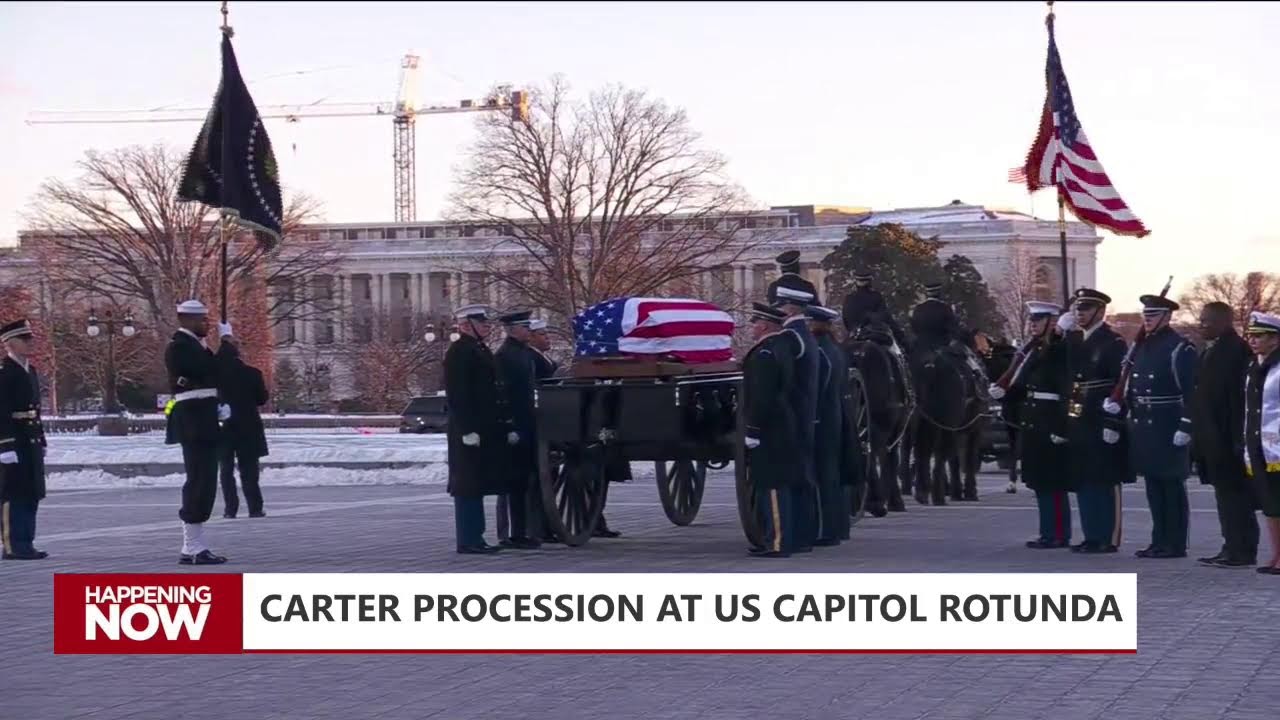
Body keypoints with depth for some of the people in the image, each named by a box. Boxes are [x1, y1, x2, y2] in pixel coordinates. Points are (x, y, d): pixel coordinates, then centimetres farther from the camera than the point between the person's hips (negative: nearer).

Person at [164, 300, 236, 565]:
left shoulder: (193, 345, 18)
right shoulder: (180, 346, -13)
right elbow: (213, 369, -23)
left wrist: (218, 407, 10)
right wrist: (227, 341, -12)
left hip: (200, 423, 11)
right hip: (194, 424, -11)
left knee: (200, 484, 12)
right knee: (200, 484, -10)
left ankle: (193, 548, 16)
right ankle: (194, 549, -8)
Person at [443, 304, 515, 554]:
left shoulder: (483, 351, 19)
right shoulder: (458, 353, -10)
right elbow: (456, 394, -17)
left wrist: (506, 427, 18)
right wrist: (468, 430, -23)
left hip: (487, 431, 9)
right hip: (470, 432, -9)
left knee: (478, 486, 11)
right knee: (468, 487, -6)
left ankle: (475, 538, 16)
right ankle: (468, 541, -4)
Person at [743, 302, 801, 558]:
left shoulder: (764, 354, -17)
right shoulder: (783, 346, 15)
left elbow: (761, 397, -22)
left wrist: (753, 431, -19)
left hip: (768, 430, -10)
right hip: (784, 429, 10)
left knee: (772, 487, -9)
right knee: (776, 486, 14)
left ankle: (778, 542, -9)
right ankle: (776, 539, 19)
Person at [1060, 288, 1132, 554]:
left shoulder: (1114, 343, -8)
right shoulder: (1073, 341, 14)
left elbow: (1121, 386, -13)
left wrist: (1113, 424, -19)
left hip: (1101, 425, -8)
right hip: (1078, 423, 8)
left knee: (1104, 482, -4)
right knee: (1082, 481, 9)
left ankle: (1108, 538, -1)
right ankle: (1092, 536, 16)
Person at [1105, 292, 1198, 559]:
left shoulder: (1180, 349, -10)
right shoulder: (1140, 347, 14)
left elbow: (1192, 392, -14)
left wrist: (1185, 427, -19)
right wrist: (1118, 403, 2)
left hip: (1169, 430, -8)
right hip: (1142, 426, 8)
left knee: (1172, 487, -2)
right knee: (1153, 487, 11)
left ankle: (1175, 544, 2)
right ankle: (1159, 541, 18)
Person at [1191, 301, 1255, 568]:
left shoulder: (1237, 349, -13)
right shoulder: (1210, 351, 17)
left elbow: (1241, 396, -18)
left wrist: (1238, 438, -22)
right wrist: (1199, 440, 17)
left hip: (1227, 440, -9)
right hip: (1213, 440, 9)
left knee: (1235, 494, -6)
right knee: (1227, 494, 12)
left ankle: (1241, 551, -3)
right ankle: (1233, 548, 16)